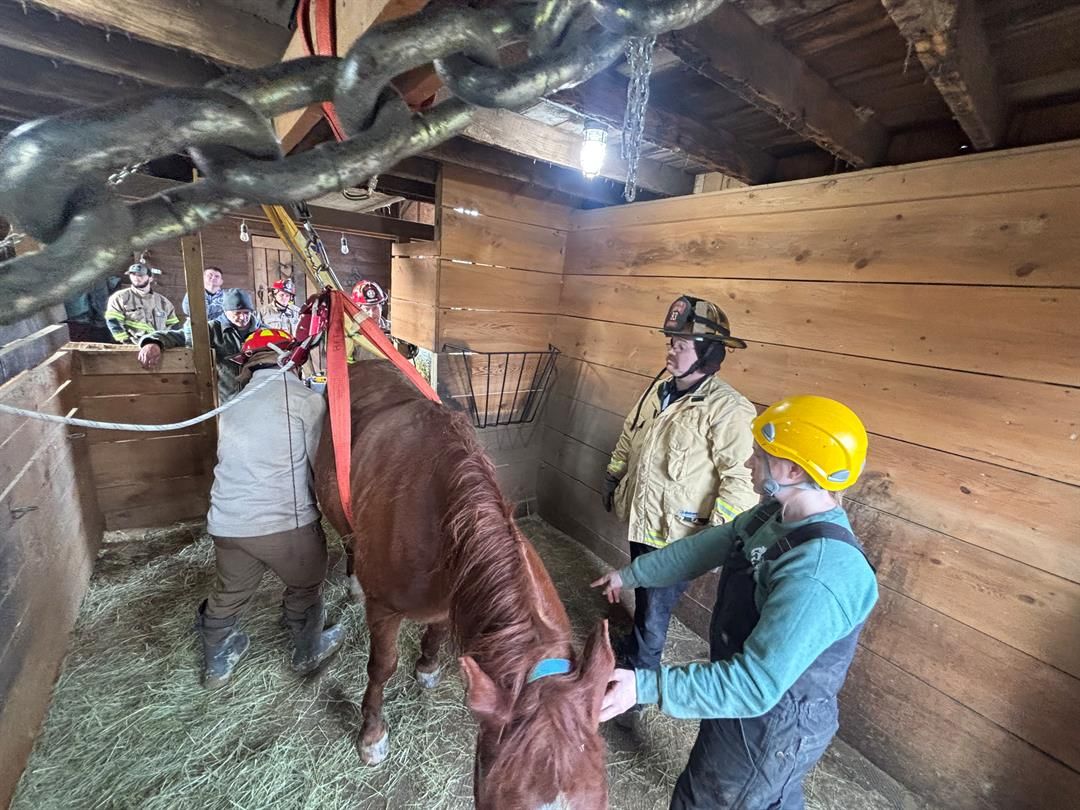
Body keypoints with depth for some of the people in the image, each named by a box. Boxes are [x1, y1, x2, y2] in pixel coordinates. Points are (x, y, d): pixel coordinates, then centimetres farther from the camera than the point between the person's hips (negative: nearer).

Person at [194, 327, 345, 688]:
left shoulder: (233, 403, 9)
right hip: (287, 523, -5)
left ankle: (216, 664, 51)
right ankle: (307, 653, 43)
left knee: (228, 594, 28)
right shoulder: (306, 398, -11)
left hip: (227, 523, 6)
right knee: (305, 589, 21)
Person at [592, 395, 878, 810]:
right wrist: (630, 573, 8)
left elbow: (754, 686, -37)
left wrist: (645, 685, -38)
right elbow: (702, 548, 1)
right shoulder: (775, 515, -9)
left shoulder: (817, 577, -37)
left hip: (770, 727, -7)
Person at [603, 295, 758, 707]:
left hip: (677, 532, -7)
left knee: (656, 603, 9)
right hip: (641, 517, 7)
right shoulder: (660, 389, 2)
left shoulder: (728, 409, -22)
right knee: (643, 590, 27)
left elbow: (741, 478, -24)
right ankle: (637, 641, 53)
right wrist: (613, 474, 20)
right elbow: (629, 435, 15)